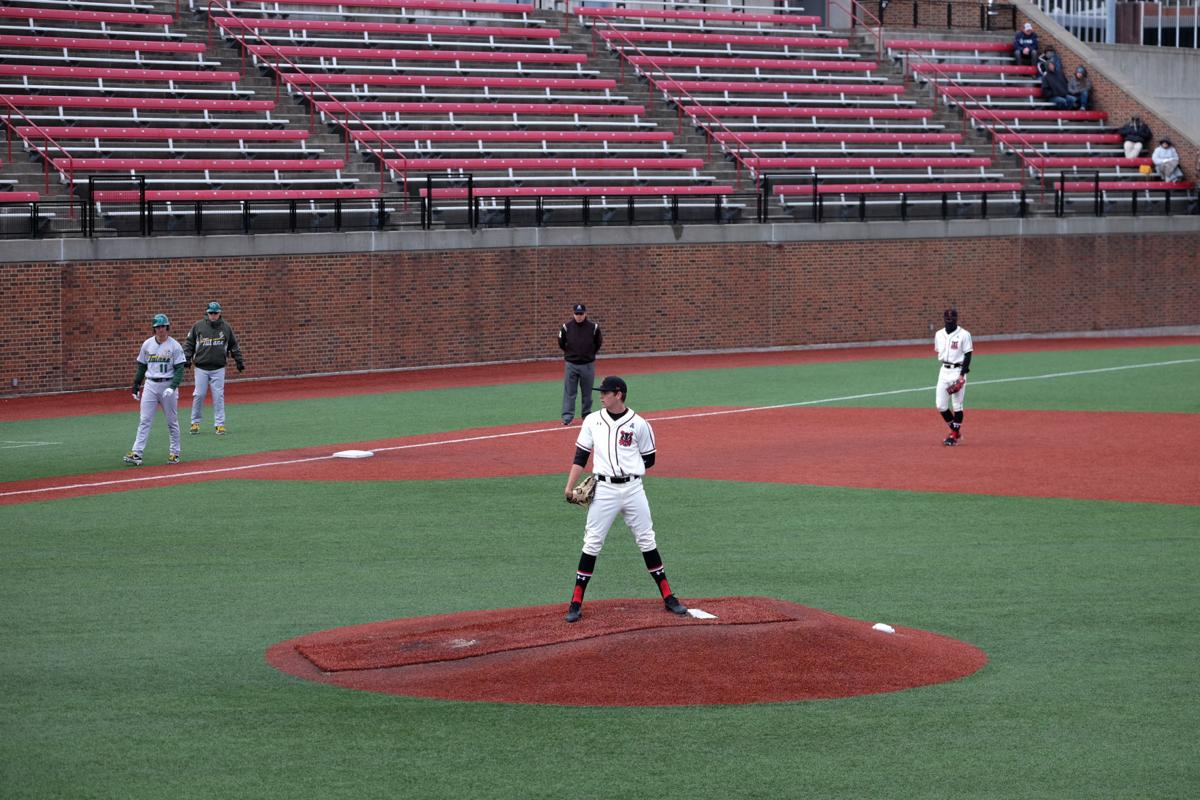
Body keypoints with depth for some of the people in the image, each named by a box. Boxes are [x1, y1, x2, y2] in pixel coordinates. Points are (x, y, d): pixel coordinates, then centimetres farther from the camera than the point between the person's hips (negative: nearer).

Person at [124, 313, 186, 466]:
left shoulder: (174, 346, -4)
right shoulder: (147, 345, 6)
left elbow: (179, 369, -7)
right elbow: (141, 367, 14)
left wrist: (172, 387, -20)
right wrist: (136, 387, 10)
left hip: (168, 386, -2)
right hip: (150, 385, 3)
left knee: (172, 422, 5)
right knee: (144, 420, -5)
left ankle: (174, 453, 16)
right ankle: (137, 453, -10)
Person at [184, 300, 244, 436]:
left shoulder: (226, 327, 5)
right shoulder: (198, 326, 1)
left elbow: (233, 345, 12)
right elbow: (189, 343, 6)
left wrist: (239, 361, 7)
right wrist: (186, 358, -5)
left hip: (218, 369, 0)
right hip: (201, 368, 0)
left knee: (218, 396, -2)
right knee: (198, 395, -1)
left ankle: (219, 424, 4)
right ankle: (195, 423, 13)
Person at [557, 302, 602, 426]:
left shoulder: (593, 327, -7)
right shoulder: (567, 327, -7)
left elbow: (599, 343, 10)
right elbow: (561, 343, 9)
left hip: (588, 365, 1)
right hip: (571, 364, -1)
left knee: (587, 392, 10)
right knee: (569, 392, -3)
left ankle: (586, 415, 22)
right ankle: (567, 416, -3)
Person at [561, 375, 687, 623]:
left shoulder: (639, 425, 0)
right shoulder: (592, 421, 5)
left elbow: (649, 461, 8)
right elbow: (581, 456, 5)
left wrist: (628, 470, 0)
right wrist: (569, 487, -2)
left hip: (633, 489, -1)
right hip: (603, 489, 1)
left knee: (647, 541, 5)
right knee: (592, 543, -2)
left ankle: (668, 597, 12)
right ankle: (576, 603, 2)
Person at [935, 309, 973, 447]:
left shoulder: (964, 334, -7)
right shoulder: (939, 334, 9)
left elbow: (968, 355, -9)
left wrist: (962, 374, -16)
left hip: (958, 371, -5)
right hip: (944, 370, 5)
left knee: (957, 405, -2)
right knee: (941, 405, 1)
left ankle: (954, 436, 7)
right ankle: (955, 430, 20)